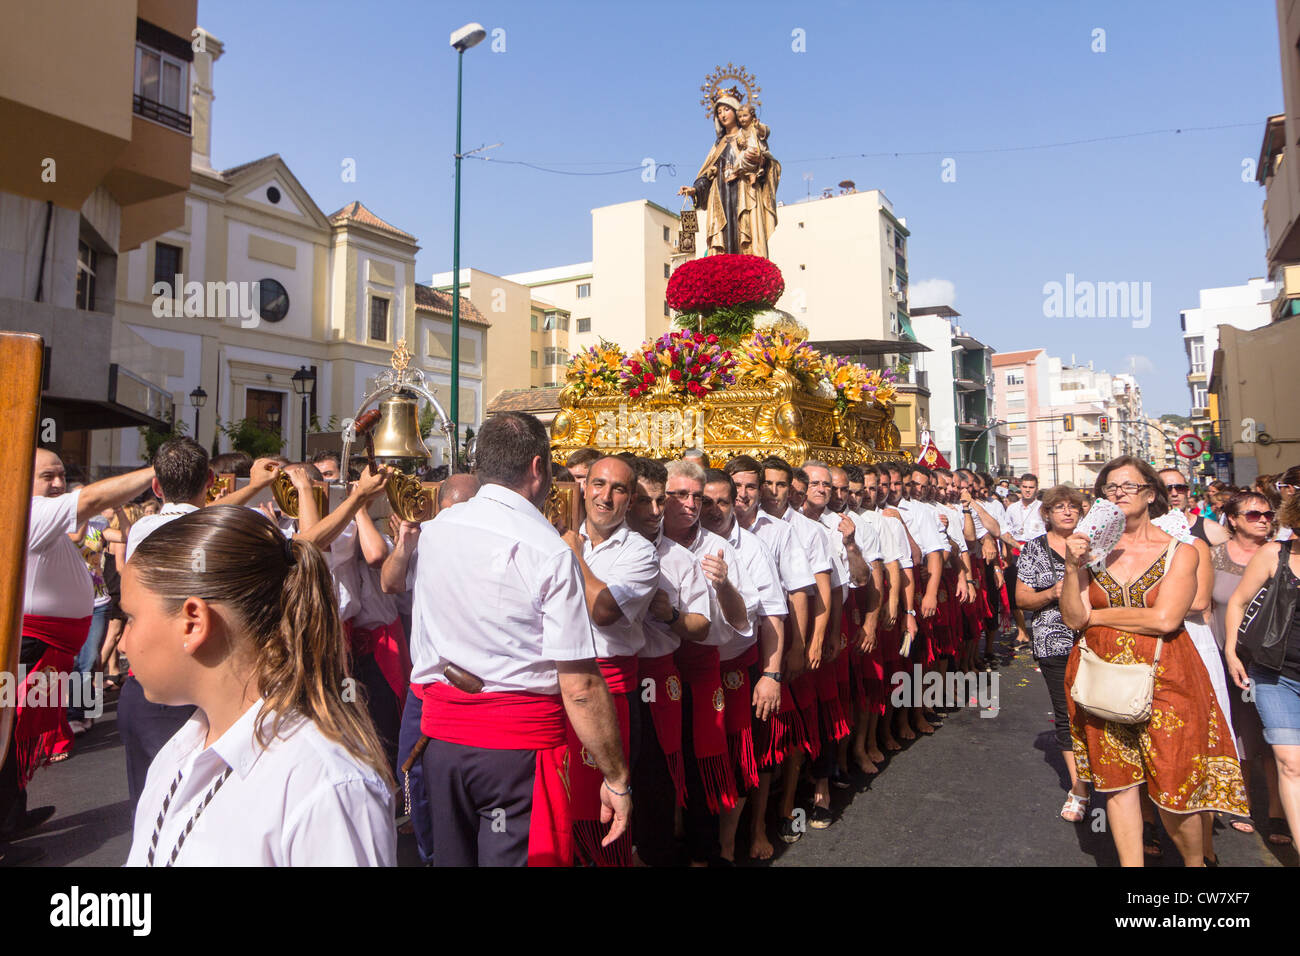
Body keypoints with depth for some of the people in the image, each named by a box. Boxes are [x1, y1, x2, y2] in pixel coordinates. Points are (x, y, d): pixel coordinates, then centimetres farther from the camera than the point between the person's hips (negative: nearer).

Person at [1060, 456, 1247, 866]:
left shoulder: (1180, 551, -2)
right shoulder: (1092, 548, 3)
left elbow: (1164, 619, -14)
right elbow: (1073, 619, -4)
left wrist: (1096, 616, -5)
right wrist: (1072, 566, -16)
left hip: (1166, 679, -2)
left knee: (1173, 790, 3)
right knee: (1118, 782, 9)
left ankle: (1196, 862, 30)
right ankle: (1131, 863, 24)